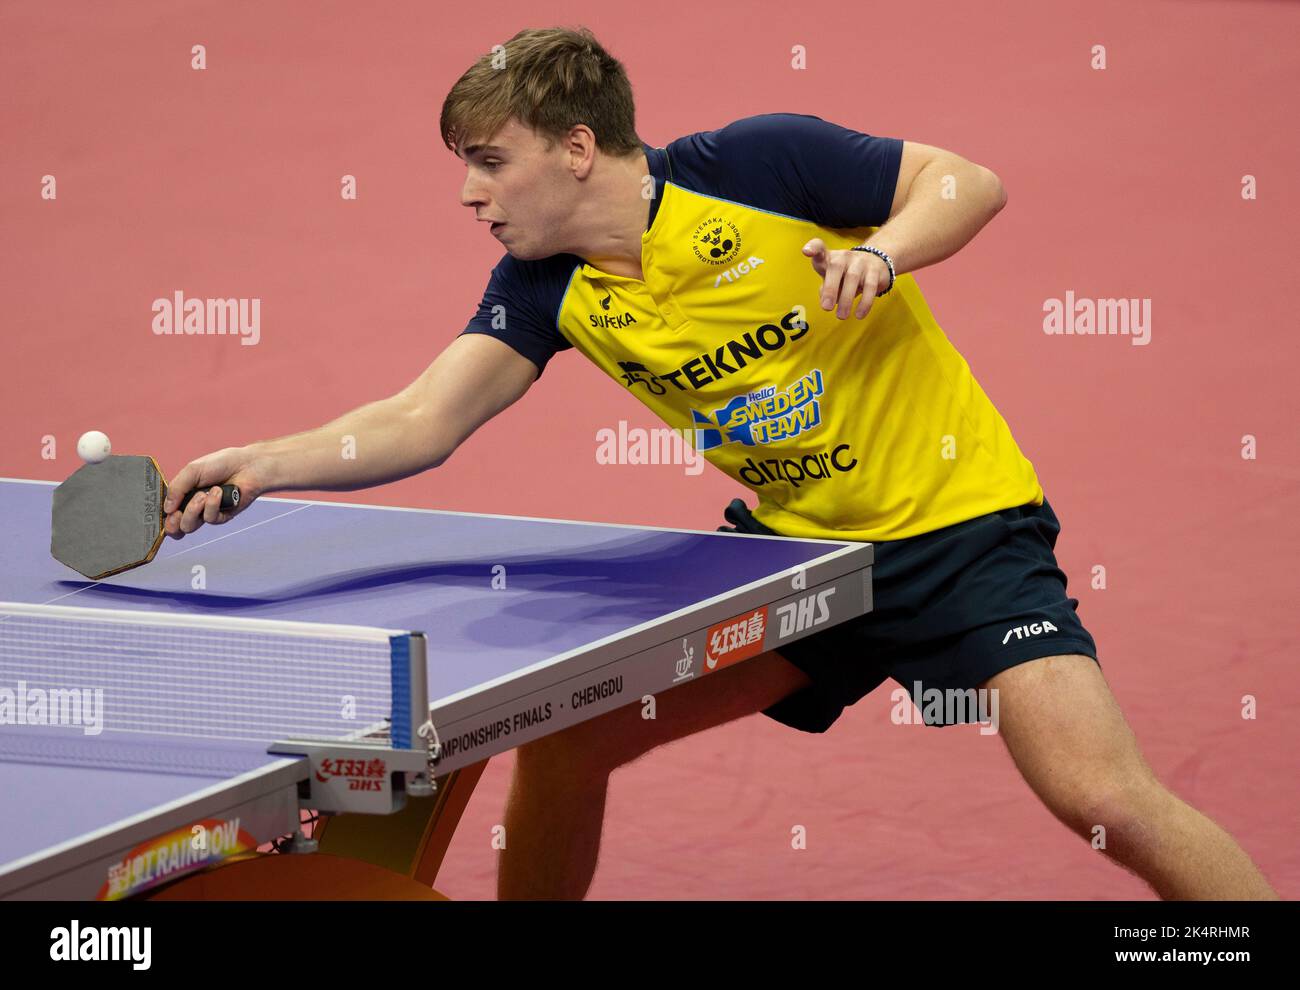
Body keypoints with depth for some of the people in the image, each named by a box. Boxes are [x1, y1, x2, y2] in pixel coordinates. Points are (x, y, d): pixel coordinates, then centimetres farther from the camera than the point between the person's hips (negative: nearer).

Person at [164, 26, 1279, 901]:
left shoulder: (760, 164, -17)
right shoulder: (548, 289, -3)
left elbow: (969, 183, -10)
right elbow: (423, 422, -10)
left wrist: (879, 255, -29)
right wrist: (267, 464, -24)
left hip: (956, 526, -6)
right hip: (794, 543, 6)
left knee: (1104, 797, -20)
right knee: (562, 738, 0)